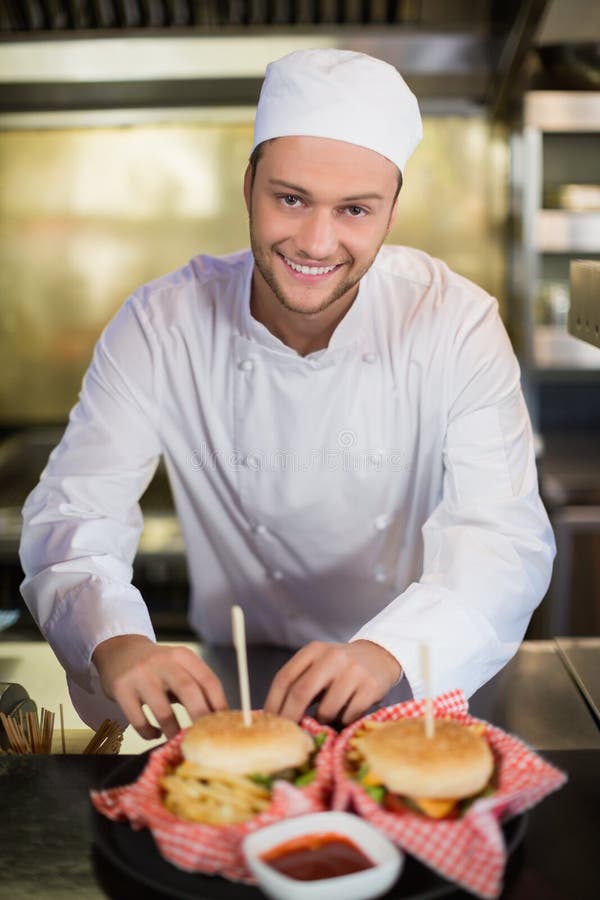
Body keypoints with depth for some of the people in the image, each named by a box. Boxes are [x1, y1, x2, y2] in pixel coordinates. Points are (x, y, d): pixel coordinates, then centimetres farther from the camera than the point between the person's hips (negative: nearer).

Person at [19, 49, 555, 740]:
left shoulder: (458, 324, -13)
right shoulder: (160, 327, -12)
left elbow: (508, 539, -19)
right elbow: (71, 515, -12)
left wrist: (387, 651, -38)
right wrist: (114, 643, -34)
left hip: (410, 690, 0)